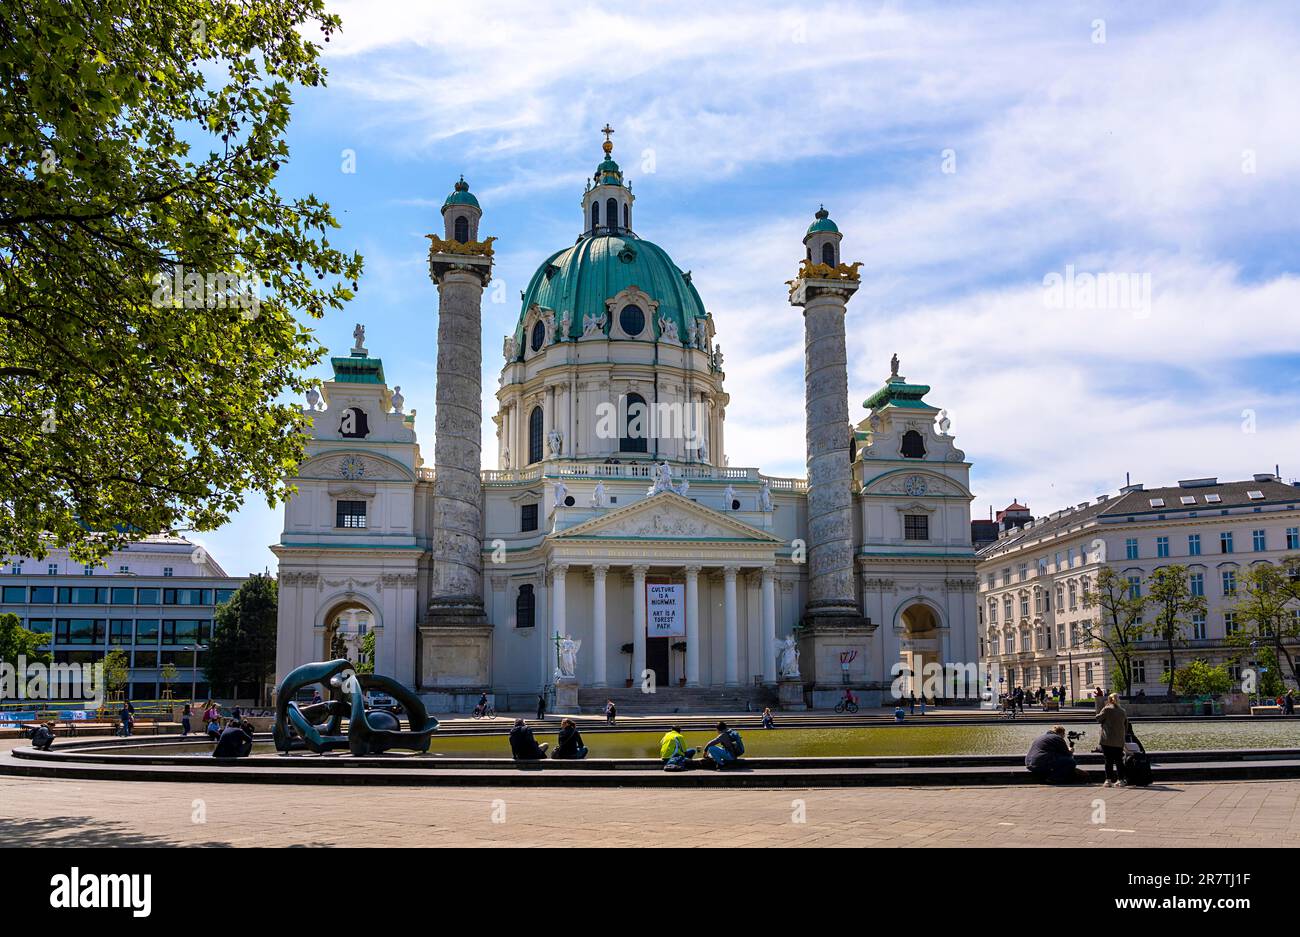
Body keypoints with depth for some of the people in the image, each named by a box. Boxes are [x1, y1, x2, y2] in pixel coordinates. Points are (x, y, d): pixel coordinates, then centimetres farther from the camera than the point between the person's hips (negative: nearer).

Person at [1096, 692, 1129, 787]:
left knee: (1108, 760, -1)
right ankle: (1120, 780, 6)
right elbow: (1126, 725, 15)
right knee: (1119, 760, 8)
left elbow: (1098, 718, -2)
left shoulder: (1107, 709, -7)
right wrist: (1124, 735, 22)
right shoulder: (1123, 711, 10)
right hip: (1119, 740, 4)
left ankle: (1109, 780, -3)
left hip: (1107, 740, -4)